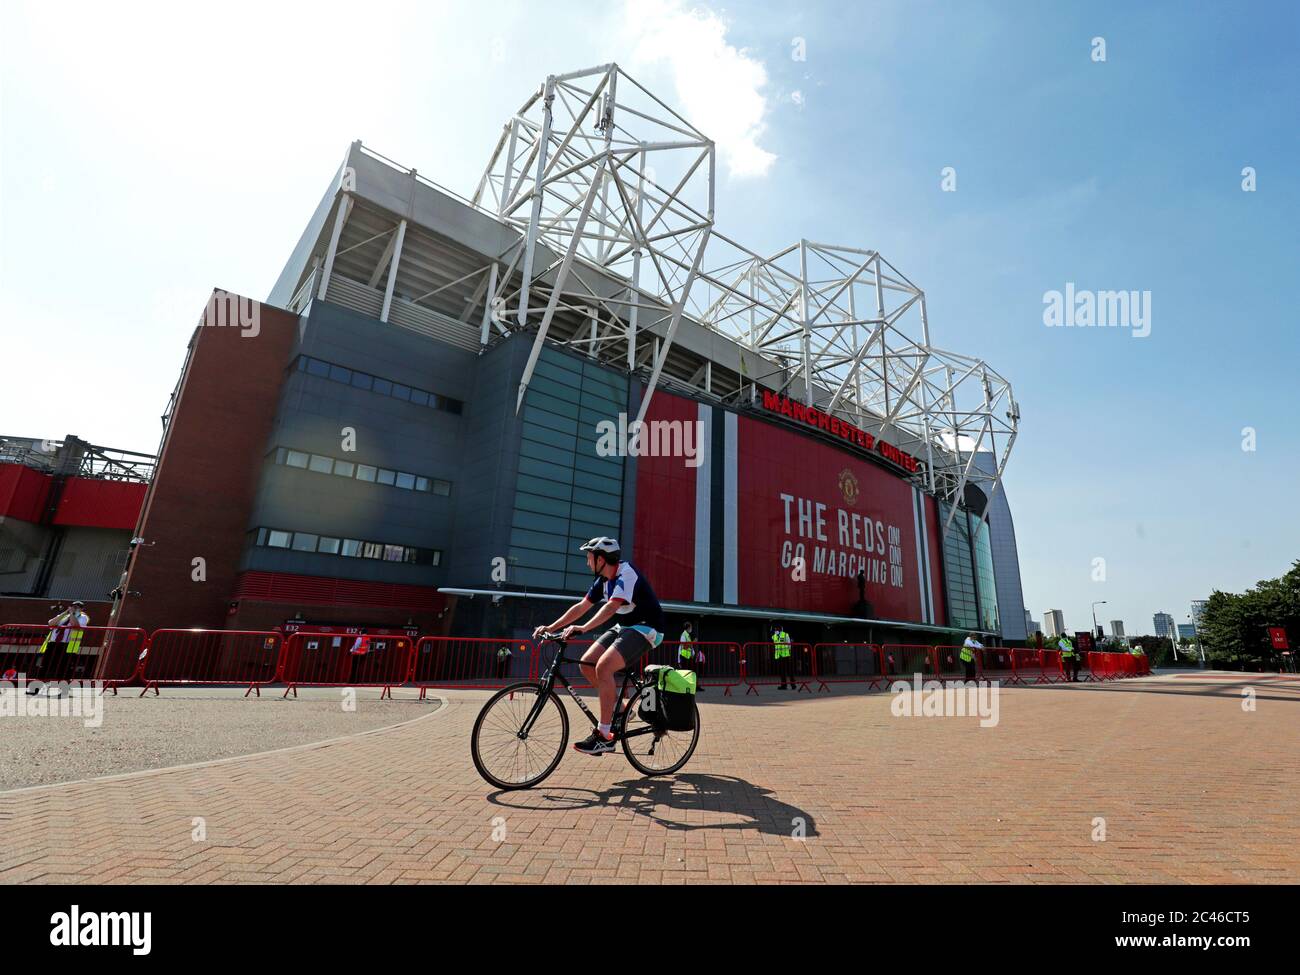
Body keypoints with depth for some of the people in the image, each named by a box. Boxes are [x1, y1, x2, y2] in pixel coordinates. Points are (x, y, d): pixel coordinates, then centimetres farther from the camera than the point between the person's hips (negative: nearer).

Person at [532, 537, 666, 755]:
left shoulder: (627, 573, -20)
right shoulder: (603, 580, 7)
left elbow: (611, 607, -34)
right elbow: (581, 607, 8)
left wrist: (582, 629, -44)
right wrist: (551, 627, 2)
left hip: (646, 628, -9)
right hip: (624, 627, 9)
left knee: (603, 667, -26)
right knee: (587, 663, -4)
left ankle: (604, 736, -18)